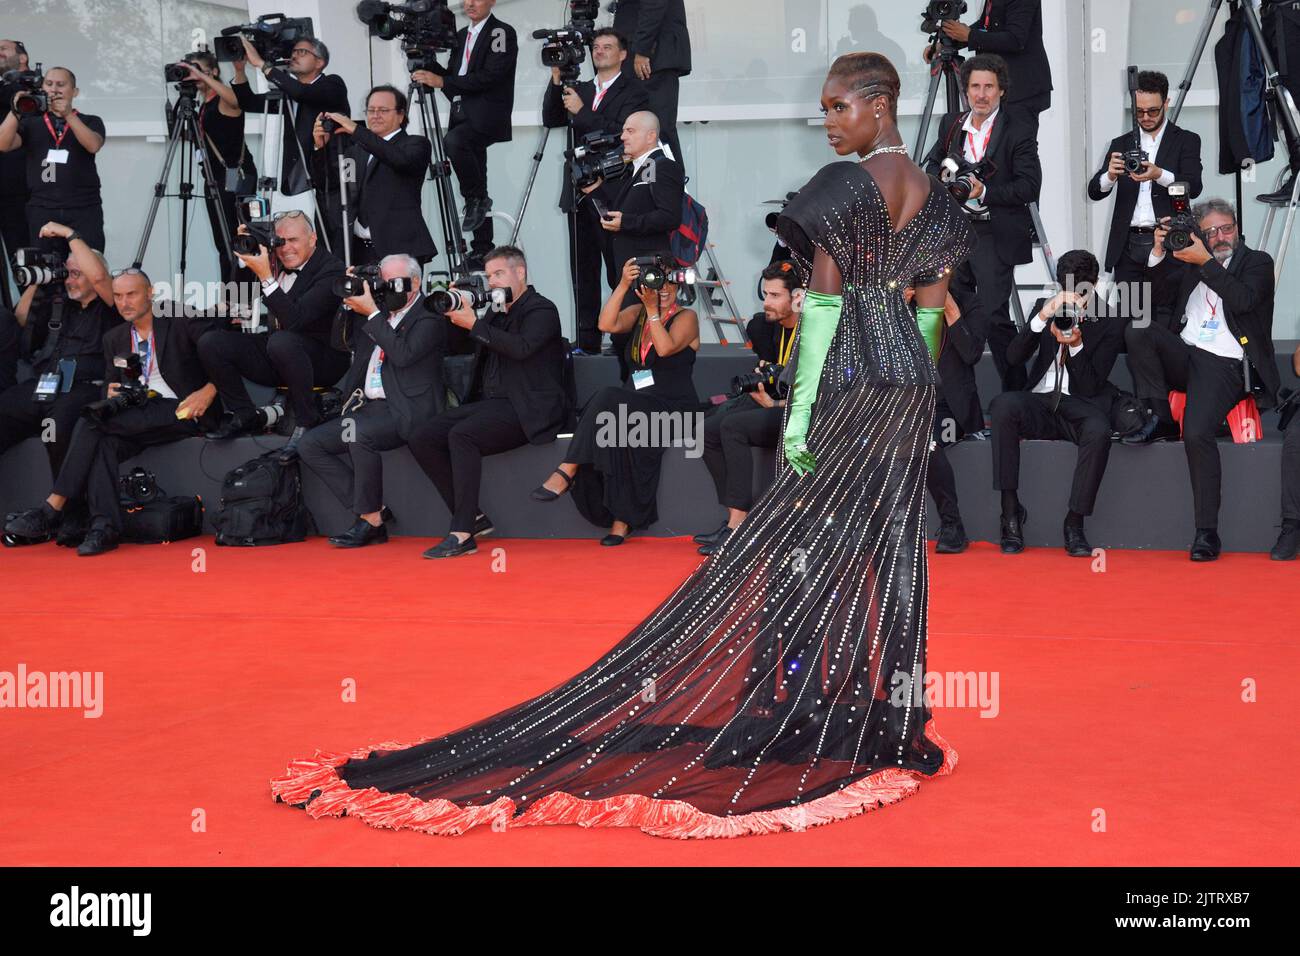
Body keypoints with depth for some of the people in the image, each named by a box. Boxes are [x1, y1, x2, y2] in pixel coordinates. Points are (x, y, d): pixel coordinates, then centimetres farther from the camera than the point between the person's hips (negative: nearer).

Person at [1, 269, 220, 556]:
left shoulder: (182, 323, 2)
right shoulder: (114, 338, 20)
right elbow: (111, 384, 20)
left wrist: (209, 390, -19)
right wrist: (111, 394, -5)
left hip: (181, 412, -6)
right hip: (136, 418, 6)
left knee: (92, 422, -25)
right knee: (102, 443, -30)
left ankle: (53, 508, -26)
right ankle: (104, 526, -38)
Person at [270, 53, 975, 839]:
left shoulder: (846, 187, -12)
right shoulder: (936, 197, 9)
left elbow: (822, 306, -14)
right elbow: (933, 310, 12)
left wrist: (799, 412, -13)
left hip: (851, 380, -7)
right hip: (912, 382, 7)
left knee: (808, 543, 0)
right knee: (890, 546, 7)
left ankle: (792, 715, 5)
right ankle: (891, 721, 10)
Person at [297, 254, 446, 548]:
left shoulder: (429, 319, -5)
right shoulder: (381, 314, 19)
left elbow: (403, 354, -20)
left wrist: (372, 313, -16)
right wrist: (352, 304, 7)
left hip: (404, 411, -9)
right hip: (368, 407, 9)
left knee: (359, 434, -36)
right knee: (309, 445, -3)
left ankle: (371, 520, -21)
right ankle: (371, 512, -8)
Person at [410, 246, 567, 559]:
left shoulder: (542, 310, -2)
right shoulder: (495, 313, 22)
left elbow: (521, 347, -21)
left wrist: (474, 324, -18)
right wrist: (455, 315, 3)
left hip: (525, 409, -8)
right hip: (488, 404, 8)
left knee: (462, 435, -32)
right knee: (422, 438, -8)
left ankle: (462, 534, -32)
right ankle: (473, 517, -8)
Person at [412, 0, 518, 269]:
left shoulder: (501, 33, -6)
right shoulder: (461, 35, 19)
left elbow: (490, 76, -17)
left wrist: (442, 82, -18)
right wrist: (428, 65, 0)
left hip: (487, 115, -8)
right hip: (463, 115, 8)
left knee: (454, 141, -36)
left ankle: (478, 198, -17)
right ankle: (481, 252, 12)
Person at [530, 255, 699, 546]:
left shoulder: (686, 317, 2)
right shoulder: (638, 314, 17)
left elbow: (665, 348, -17)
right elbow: (607, 324, -4)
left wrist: (652, 309, -14)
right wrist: (623, 285, -10)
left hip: (674, 412, -5)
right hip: (637, 407, 5)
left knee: (610, 400, -32)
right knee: (621, 432, -33)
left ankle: (568, 471, -30)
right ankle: (622, 519, -35)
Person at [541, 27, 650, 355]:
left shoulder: (634, 92, -1)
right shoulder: (579, 89, 18)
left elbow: (621, 134, -14)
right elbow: (551, 119, 7)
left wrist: (582, 111, -15)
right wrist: (557, 81, -3)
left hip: (613, 194, -6)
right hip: (579, 193, 6)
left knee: (619, 272, -5)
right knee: (582, 271, 6)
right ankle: (587, 341, 10)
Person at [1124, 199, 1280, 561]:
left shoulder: (1257, 262, 6)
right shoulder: (1190, 261, 19)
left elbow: (1243, 299, -12)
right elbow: (1160, 293, 11)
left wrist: (1205, 262, -15)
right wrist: (1159, 253, -4)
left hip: (1224, 365, -5)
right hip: (1184, 353, 5)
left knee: (1197, 434, -28)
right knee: (1137, 333, -24)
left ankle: (1207, 532, -22)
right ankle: (1160, 419, -12)